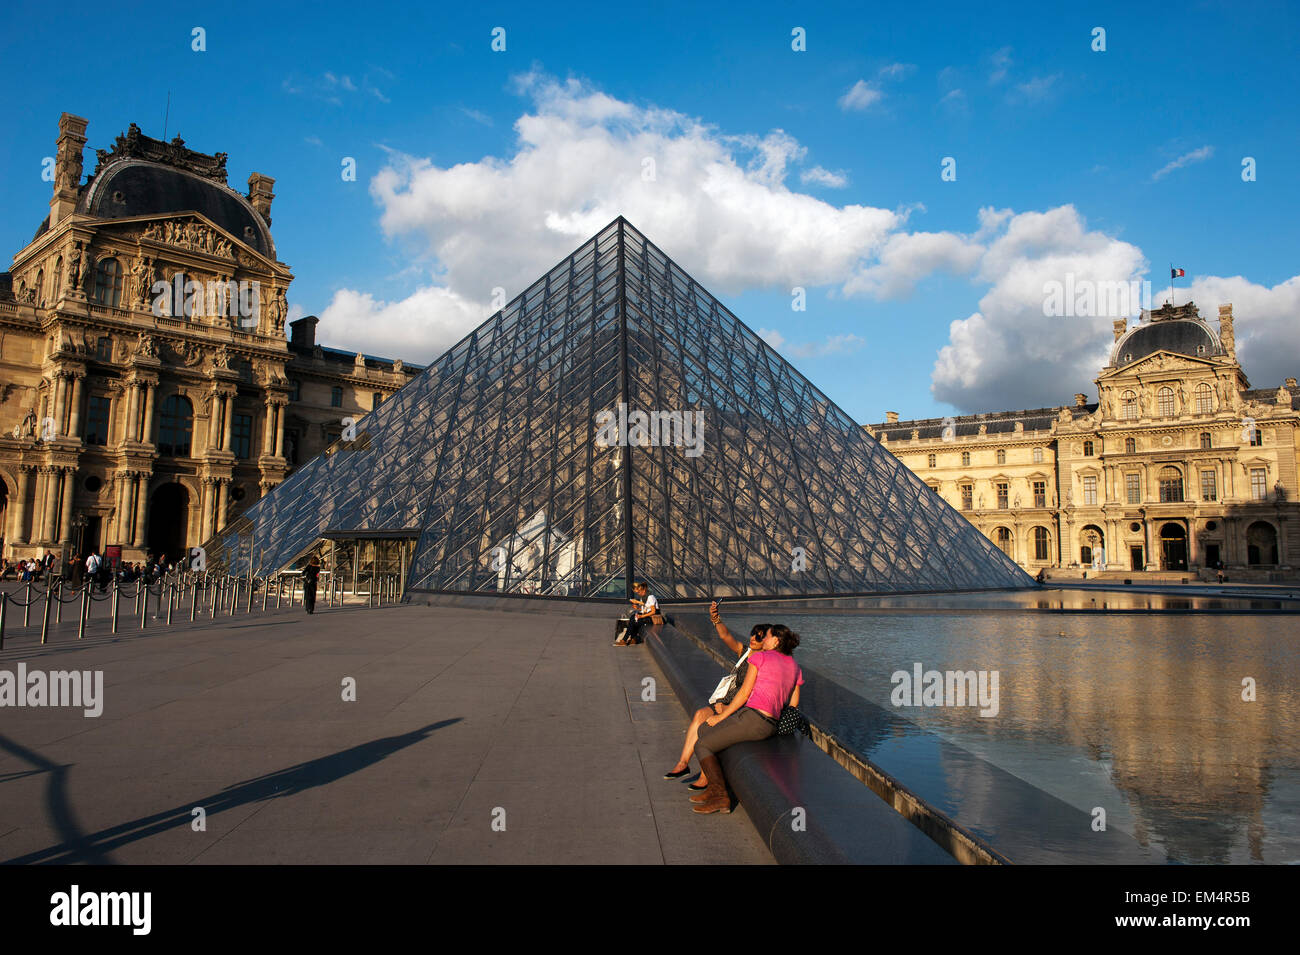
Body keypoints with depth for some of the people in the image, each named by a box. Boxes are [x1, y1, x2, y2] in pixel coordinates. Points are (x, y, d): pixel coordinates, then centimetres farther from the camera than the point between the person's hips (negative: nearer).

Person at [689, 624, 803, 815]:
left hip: (752, 717, -8)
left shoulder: (760, 657, -1)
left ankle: (721, 797, -7)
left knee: (702, 746, 0)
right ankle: (714, 788, 17)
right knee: (704, 730, 20)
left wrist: (721, 716, 3)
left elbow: (744, 693, -4)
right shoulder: (795, 668, 17)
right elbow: (793, 705, 16)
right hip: (771, 725, 8)